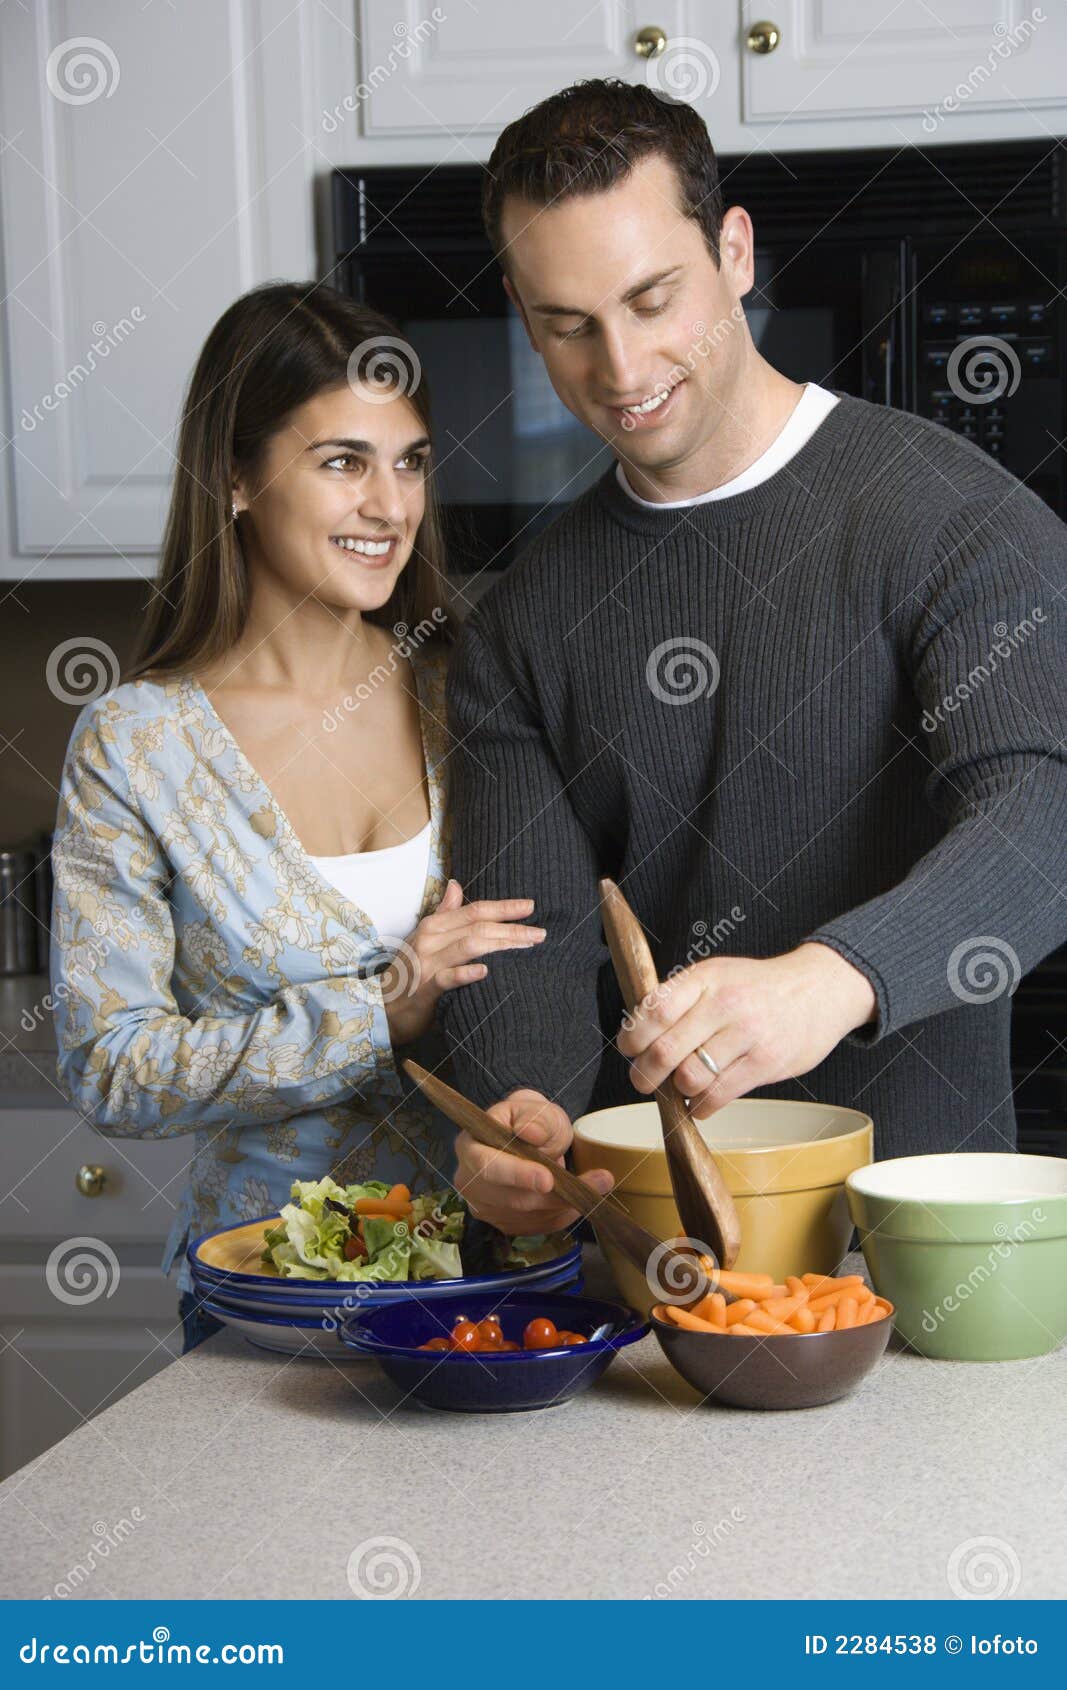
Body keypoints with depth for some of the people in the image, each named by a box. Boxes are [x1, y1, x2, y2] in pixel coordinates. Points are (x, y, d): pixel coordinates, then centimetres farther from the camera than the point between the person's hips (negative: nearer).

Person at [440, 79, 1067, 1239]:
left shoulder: (953, 518, -4)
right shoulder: (520, 628, 11)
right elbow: (527, 931, 2)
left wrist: (832, 980, -36)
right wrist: (519, 1109, -20)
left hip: (911, 1203, -5)